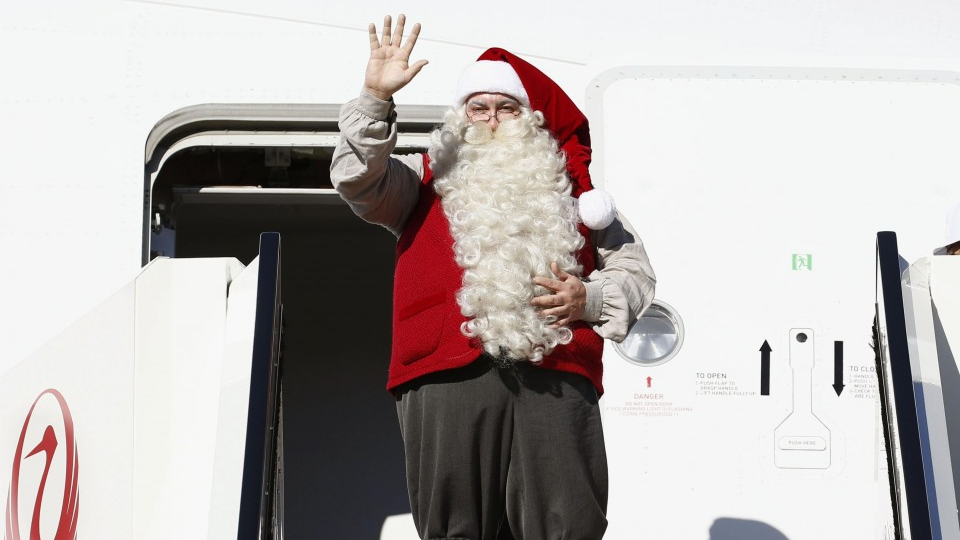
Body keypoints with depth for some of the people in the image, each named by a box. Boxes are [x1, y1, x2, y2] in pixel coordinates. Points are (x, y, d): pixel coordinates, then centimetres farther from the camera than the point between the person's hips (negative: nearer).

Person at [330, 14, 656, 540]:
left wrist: (592, 299, 3)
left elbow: (635, 270, 24)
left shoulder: (567, 188, 24)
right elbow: (356, 179, 1)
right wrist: (376, 98, -12)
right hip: (448, 376, -1)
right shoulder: (425, 181, 20)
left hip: (555, 380, 1)